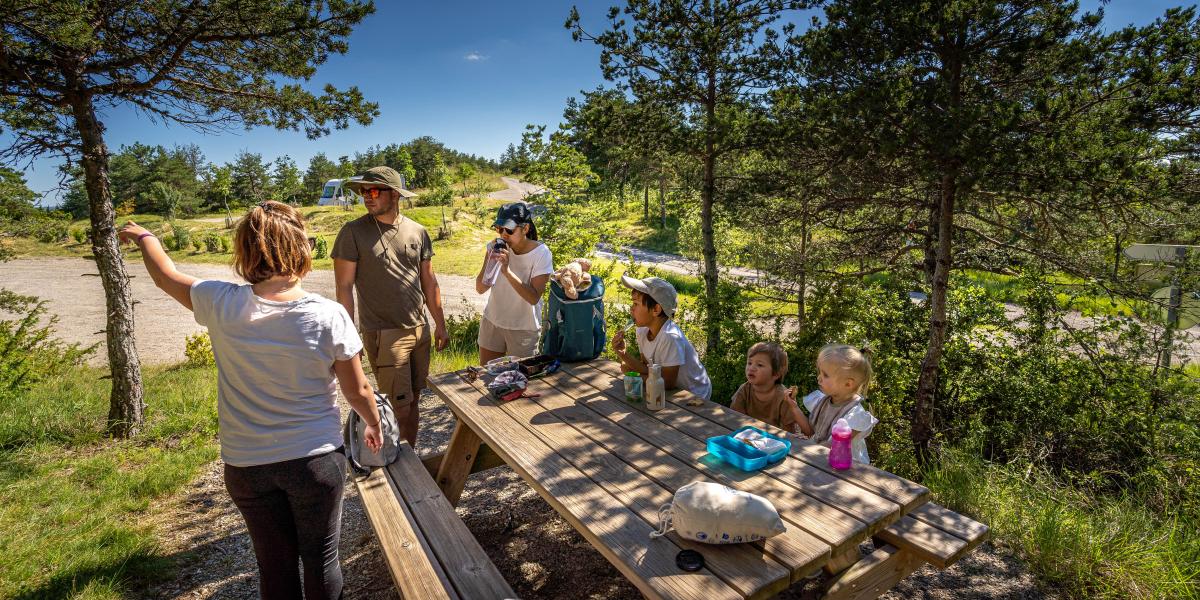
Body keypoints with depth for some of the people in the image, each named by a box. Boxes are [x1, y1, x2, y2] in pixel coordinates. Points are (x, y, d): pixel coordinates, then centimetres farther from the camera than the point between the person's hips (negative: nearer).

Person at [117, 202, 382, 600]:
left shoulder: (222, 305, -13)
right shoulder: (329, 316, -18)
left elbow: (166, 277, 10)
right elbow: (358, 392, -9)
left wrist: (143, 236, 29)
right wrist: (374, 426, 11)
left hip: (247, 464, 2)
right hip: (316, 459, -2)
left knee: (275, 565, 20)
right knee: (321, 560, 15)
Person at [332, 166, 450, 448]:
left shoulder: (417, 231, 5)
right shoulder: (353, 232, -7)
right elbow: (344, 287, -6)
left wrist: (440, 324, 11)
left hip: (420, 329, 4)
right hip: (384, 335, -4)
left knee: (414, 401, 14)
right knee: (400, 409, -1)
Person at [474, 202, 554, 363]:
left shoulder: (541, 254, -17)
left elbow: (534, 298, -24)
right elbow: (480, 288, -7)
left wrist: (507, 271, -34)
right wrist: (490, 261, -23)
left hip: (524, 328, -3)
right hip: (492, 321, 4)